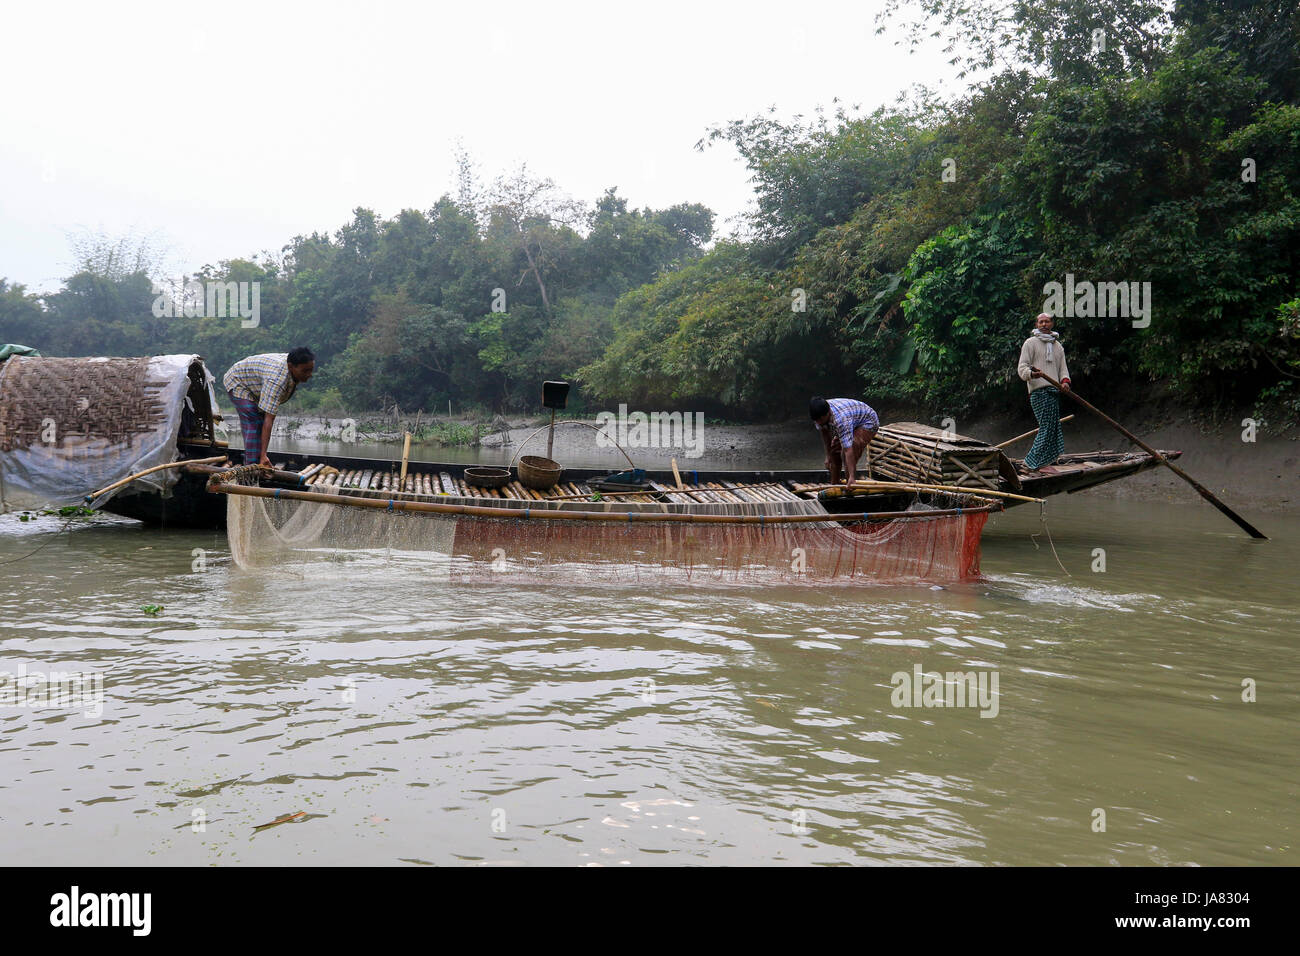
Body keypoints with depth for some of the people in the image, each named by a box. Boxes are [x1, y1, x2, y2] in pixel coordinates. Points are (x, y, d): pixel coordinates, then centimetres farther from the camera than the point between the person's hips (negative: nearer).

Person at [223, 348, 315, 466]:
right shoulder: (276, 380, -43)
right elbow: (268, 419, -44)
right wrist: (263, 455, -45)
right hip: (237, 382, -9)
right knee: (255, 424, -21)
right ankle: (252, 466, -20)